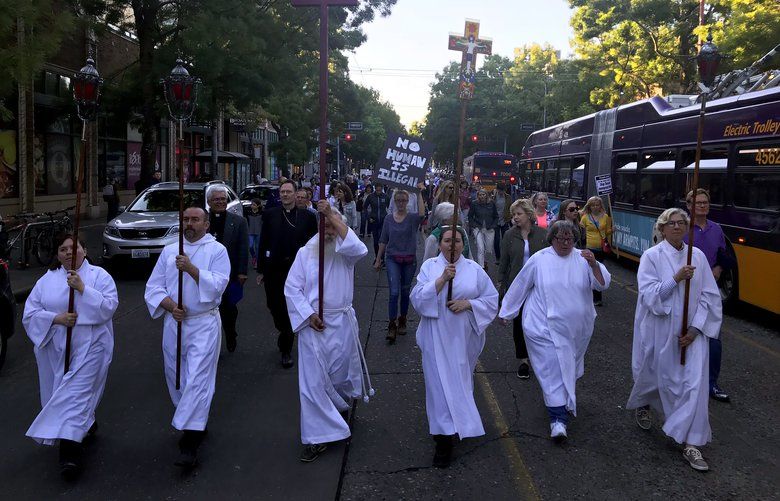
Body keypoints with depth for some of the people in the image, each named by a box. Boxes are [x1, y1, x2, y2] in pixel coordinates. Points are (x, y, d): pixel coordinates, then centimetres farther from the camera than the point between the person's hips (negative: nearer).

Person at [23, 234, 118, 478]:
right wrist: (56, 318, -14)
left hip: (89, 348, -4)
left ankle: (70, 451, -11)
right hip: (55, 349, 4)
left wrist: (82, 288, -21)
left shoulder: (99, 276, 0)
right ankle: (86, 425, 39)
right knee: (59, 394, 13)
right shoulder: (47, 280, 8)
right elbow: (30, 313, 3)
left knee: (77, 394, -11)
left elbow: (109, 307, -13)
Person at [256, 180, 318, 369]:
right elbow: (263, 242, 4)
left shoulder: (307, 217, 0)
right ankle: (286, 335, 39)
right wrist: (260, 270, 3)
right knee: (275, 307, 8)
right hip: (274, 270, 1)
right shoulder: (270, 214, 3)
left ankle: (286, 349, 17)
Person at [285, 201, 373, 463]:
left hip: (341, 323, 0)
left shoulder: (346, 252, -2)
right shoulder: (305, 252, 2)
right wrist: (308, 314, -11)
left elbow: (358, 249, -28)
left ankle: (342, 405, 48)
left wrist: (333, 216, -28)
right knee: (313, 380, -1)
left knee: (342, 372, 15)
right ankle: (317, 437, 7)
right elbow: (292, 287, 0)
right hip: (312, 324, 0)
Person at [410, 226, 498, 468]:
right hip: (436, 338, -2)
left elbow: (492, 299, 2)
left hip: (464, 338, 2)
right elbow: (417, 298, -11)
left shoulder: (474, 269, 2)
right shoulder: (429, 266, 0)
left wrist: (467, 303, -14)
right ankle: (444, 438, 1)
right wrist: (442, 279, -21)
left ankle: (447, 428, 39)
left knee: (461, 382, 15)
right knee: (440, 382, -5)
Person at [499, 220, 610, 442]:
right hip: (545, 328, -3)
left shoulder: (583, 259, 0)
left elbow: (603, 283, -8)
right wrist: (506, 312, 9)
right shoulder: (539, 259, -5)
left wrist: (594, 264, -26)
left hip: (576, 328, 3)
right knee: (552, 368, -8)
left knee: (569, 367, 18)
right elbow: (520, 286, 3)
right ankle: (558, 418, -6)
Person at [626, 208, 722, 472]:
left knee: (695, 382, -7)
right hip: (659, 330, -2)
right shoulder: (651, 256, -6)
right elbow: (649, 295, -14)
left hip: (691, 332, 2)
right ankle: (642, 404, 49)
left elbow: (710, 295, 1)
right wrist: (676, 279, -25)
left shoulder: (698, 256, 2)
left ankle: (690, 443, 0)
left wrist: (695, 329, -7)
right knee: (653, 374, 14)